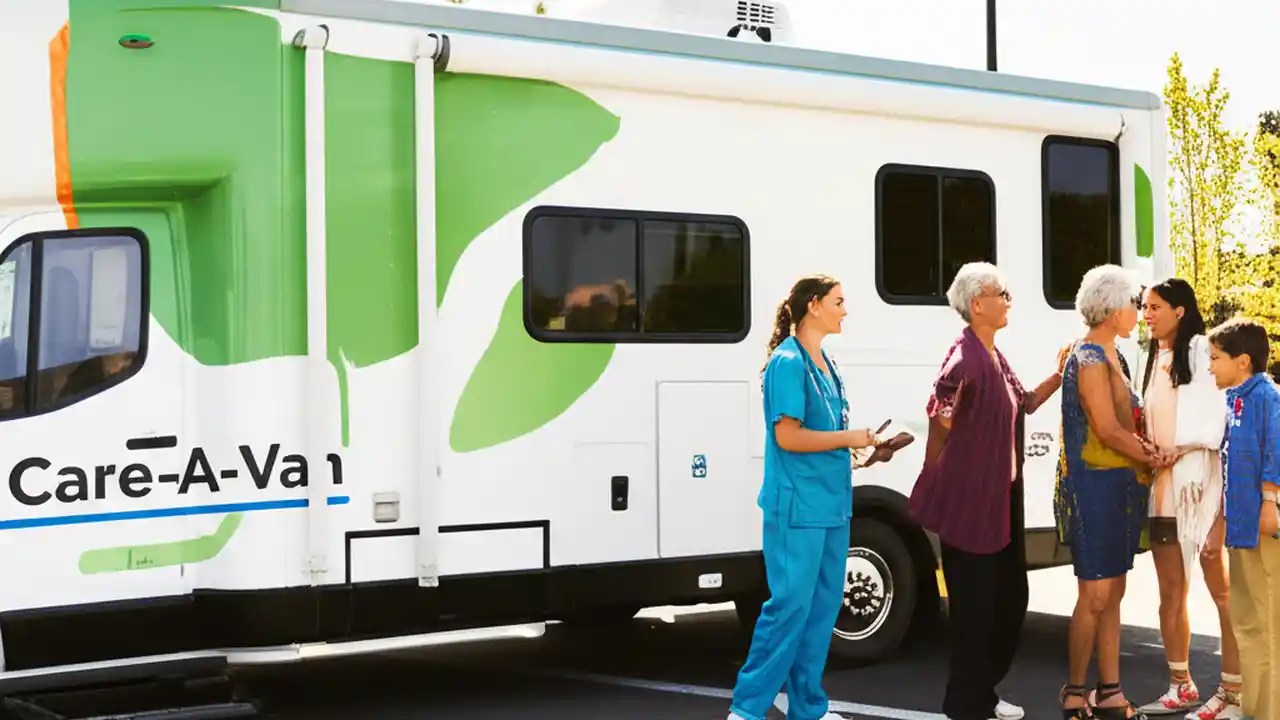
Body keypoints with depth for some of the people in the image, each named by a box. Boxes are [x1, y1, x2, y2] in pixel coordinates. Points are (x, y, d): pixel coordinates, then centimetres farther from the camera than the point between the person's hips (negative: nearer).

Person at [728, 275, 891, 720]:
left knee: (823, 604, 10)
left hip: (829, 503, 9)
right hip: (798, 504, -9)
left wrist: (860, 443, 5)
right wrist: (848, 439, -11)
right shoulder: (788, 362, -13)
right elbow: (788, 436, -18)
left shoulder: (824, 364, 13)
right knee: (790, 604, -7)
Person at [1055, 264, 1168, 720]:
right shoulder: (1089, 360, -14)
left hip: (1119, 484, 9)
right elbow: (1108, 429, -17)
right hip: (1094, 484, -9)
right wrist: (1151, 457, -4)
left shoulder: (1112, 357, 15)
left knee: (1112, 595, 11)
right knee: (1095, 595, -5)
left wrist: (1144, 449, -4)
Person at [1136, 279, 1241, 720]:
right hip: (1161, 482, 8)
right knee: (1170, 593, 11)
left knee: (1222, 590, -2)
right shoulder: (1155, 359, 16)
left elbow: (1218, 419, -13)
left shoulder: (1201, 351, -7)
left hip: (1200, 480, -8)